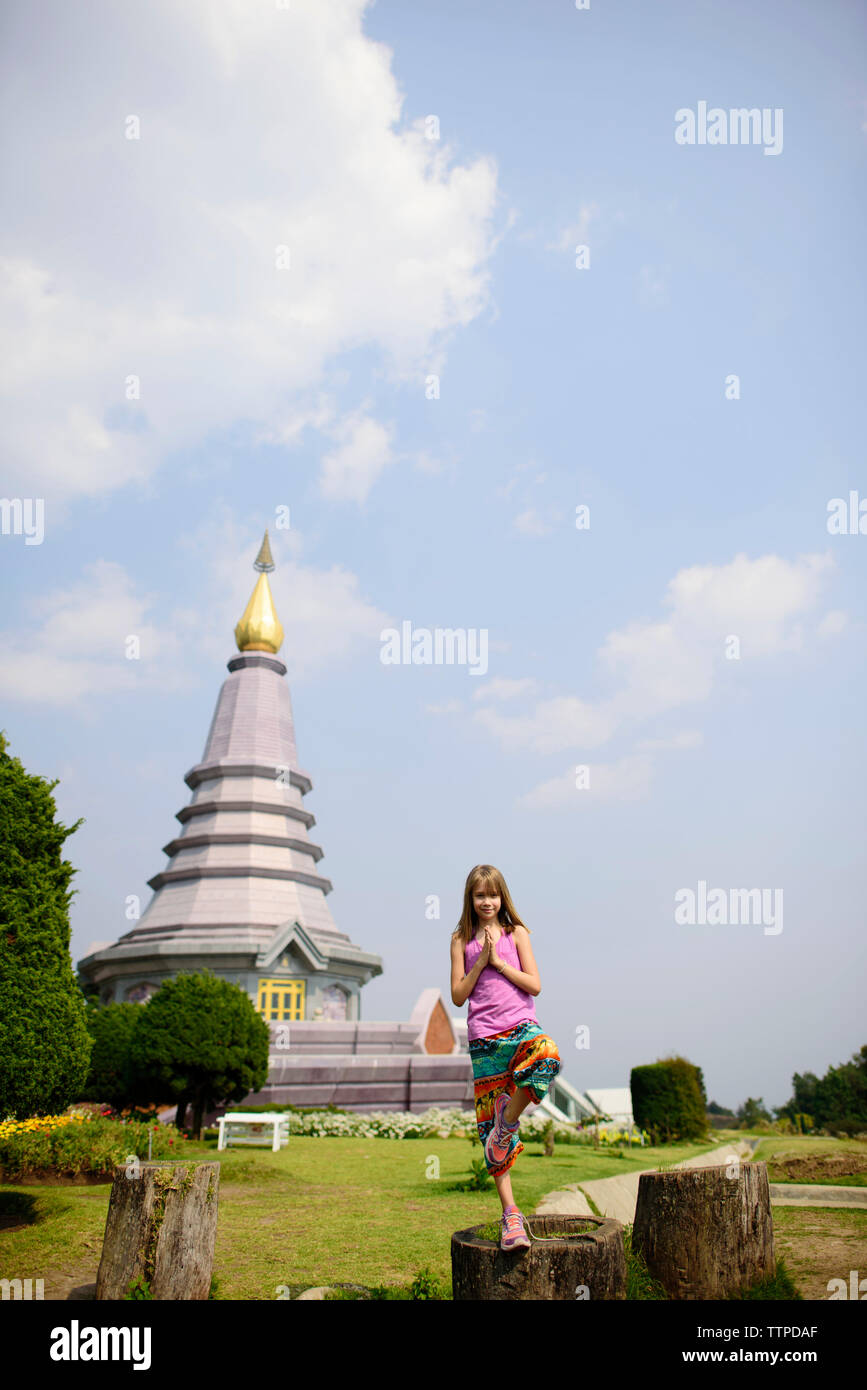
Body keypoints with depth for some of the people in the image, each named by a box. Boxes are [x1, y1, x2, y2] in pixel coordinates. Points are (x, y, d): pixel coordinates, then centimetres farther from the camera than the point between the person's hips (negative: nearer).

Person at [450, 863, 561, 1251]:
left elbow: (534, 985, 1)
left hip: (520, 1026, -1)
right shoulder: (461, 941, 9)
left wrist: (499, 962, -6)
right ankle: (510, 1213, 8)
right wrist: (480, 963, -6)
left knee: (548, 1055, -37)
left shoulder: (516, 933, 7)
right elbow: (458, 996, 5)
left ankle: (508, 1120, -16)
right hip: (483, 1037, 1)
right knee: (488, 1123, 0)